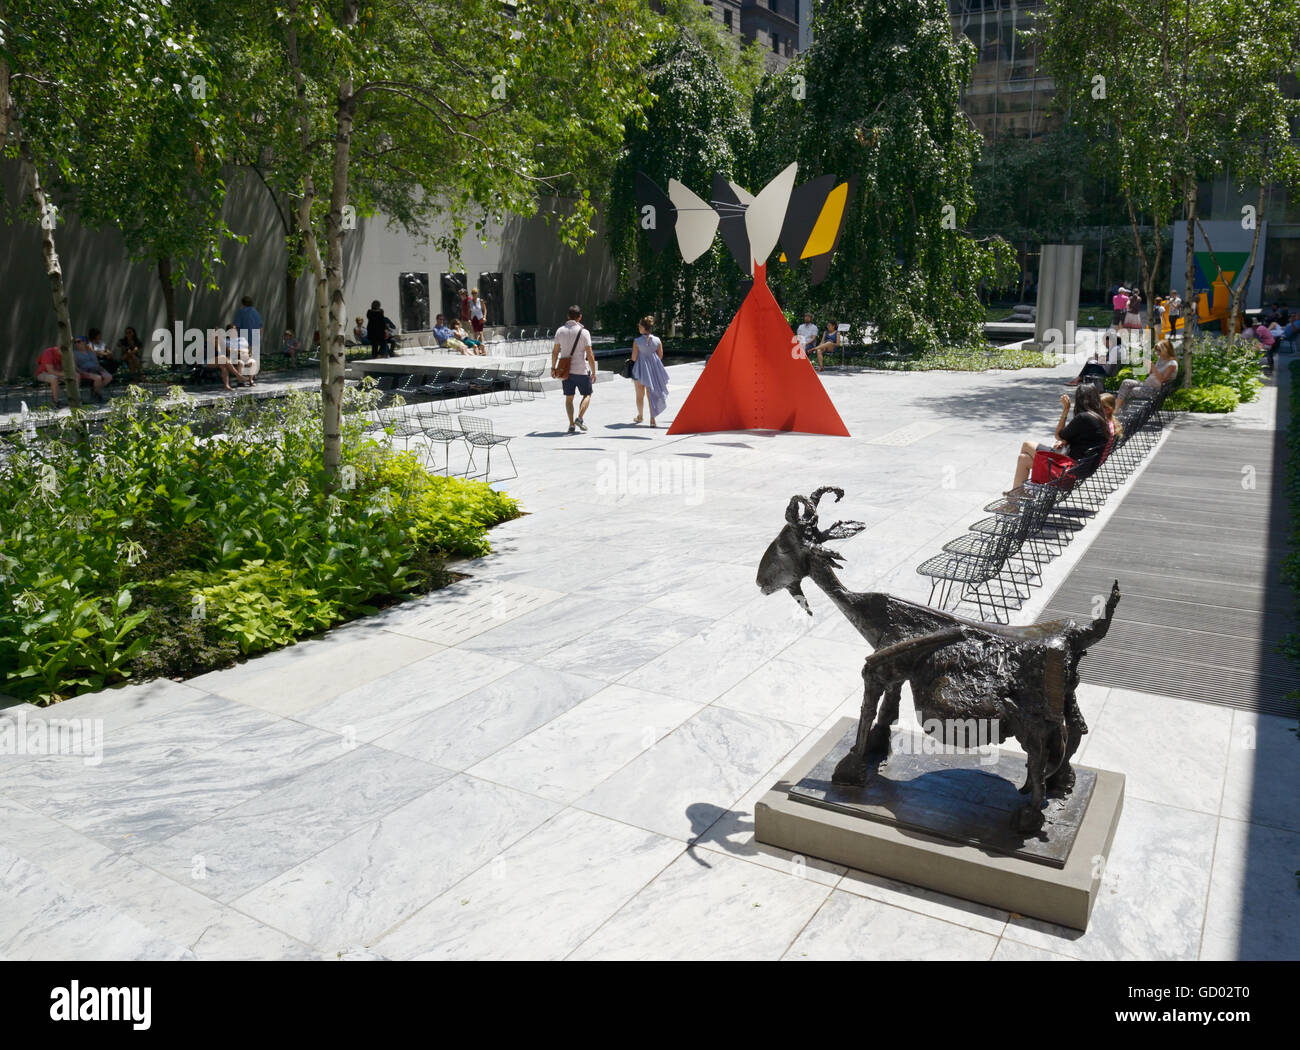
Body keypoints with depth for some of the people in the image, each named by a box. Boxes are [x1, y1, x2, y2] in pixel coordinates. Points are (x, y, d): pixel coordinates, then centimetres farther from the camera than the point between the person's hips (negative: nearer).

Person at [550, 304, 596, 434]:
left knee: (569, 397, 13)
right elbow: (590, 355, -13)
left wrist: (553, 368, 16)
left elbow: (555, 352, 5)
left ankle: (571, 424, 7)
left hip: (566, 370, 4)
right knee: (587, 395, 13)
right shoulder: (583, 332, -11)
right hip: (581, 370, -4)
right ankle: (579, 418, -6)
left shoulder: (560, 331, 2)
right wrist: (593, 372, -5)